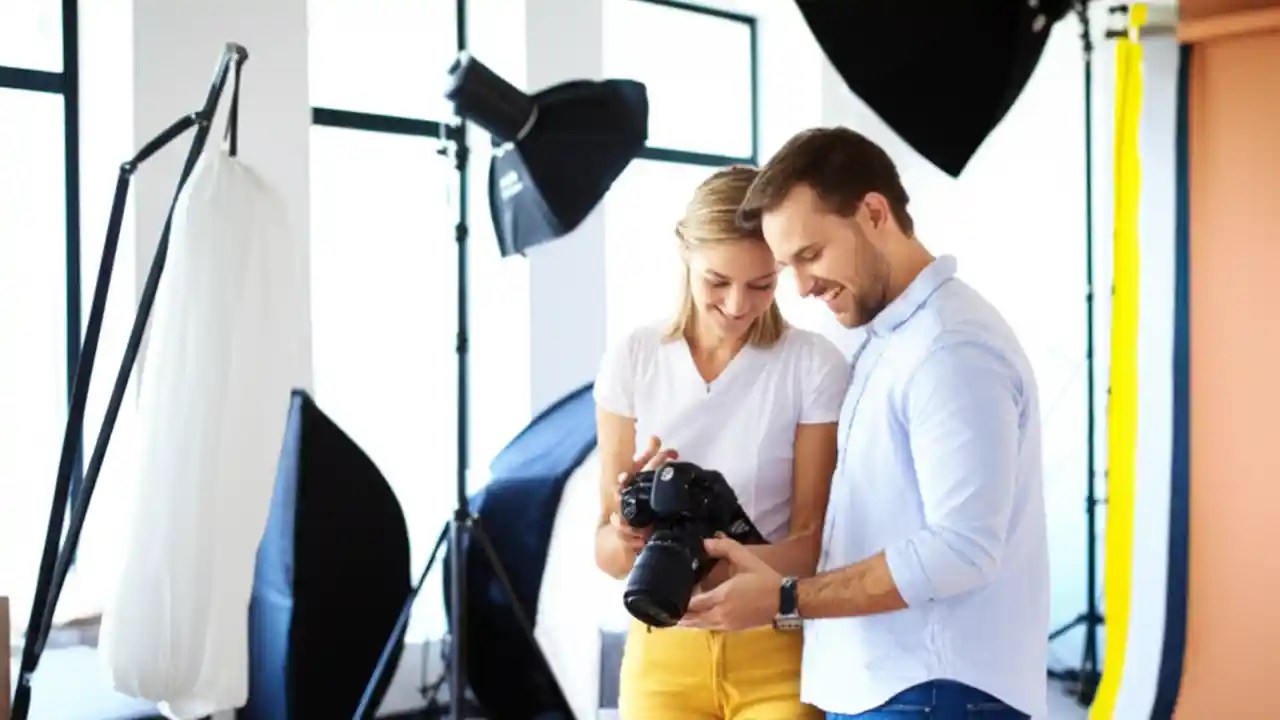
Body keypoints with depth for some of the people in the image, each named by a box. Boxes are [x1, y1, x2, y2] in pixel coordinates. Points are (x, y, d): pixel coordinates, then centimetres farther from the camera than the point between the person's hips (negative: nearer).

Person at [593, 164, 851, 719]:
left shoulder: (816, 367, -9)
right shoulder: (632, 361, -3)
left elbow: (813, 540, -11)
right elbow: (607, 552, -3)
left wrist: (714, 566, -30)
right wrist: (629, 533, -26)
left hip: (777, 649, -2)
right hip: (663, 647, 2)